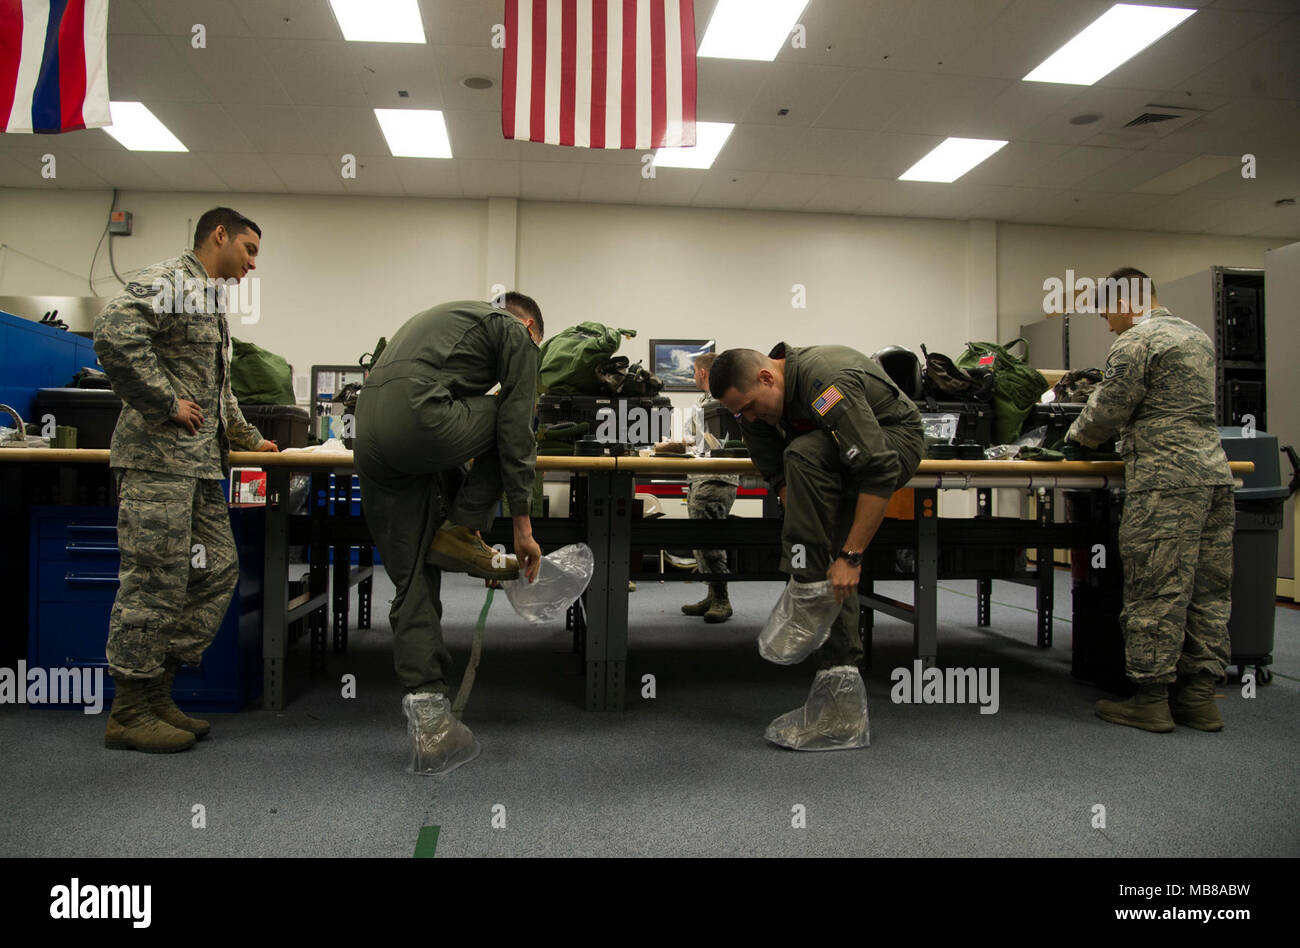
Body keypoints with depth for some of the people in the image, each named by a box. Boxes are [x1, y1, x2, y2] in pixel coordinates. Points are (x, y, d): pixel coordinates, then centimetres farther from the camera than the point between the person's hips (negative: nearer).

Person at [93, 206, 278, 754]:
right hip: (158, 458, -10)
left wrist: (247, 439, 35)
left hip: (201, 463, 10)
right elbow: (115, 334, -24)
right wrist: (168, 403, -20)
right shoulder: (167, 281, -6)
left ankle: (157, 693, 16)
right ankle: (128, 713, 5)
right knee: (154, 580, -6)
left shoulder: (211, 303, 26)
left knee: (218, 571, 8)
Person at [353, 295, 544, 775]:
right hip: (419, 421, -8)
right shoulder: (516, 333, 14)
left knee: (413, 582, 12)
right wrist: (522, 525, 8)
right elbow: (515, 431, 4)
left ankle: (428, 720, 8)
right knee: (517, 423, 20)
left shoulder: (445, 317, 38)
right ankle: (458, 531, 10)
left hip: (369, 440, 8)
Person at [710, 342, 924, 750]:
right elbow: (778, 475, -8)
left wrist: (850, 555, -37)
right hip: (840, 463, 8)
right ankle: (841, 686, -2)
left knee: (804, 456, -34)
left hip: (895, 438, -8)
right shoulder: (754, 401, -12)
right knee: (832, 564, -5)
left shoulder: (827, 383, -36)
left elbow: (880, 474, -38)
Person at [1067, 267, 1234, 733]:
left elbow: (1107, 408, -8)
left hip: (1166, 477, -9)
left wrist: (1076, 435, 12)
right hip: (1213, 469, 9)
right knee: (1207, 590, 9)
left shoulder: (1135, 341, -7)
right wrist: (1126, 433, 28)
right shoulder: (1199, 337, 21)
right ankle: (1199, 695, 15)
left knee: (1156, 590, -4)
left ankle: (1151, 699, 1)